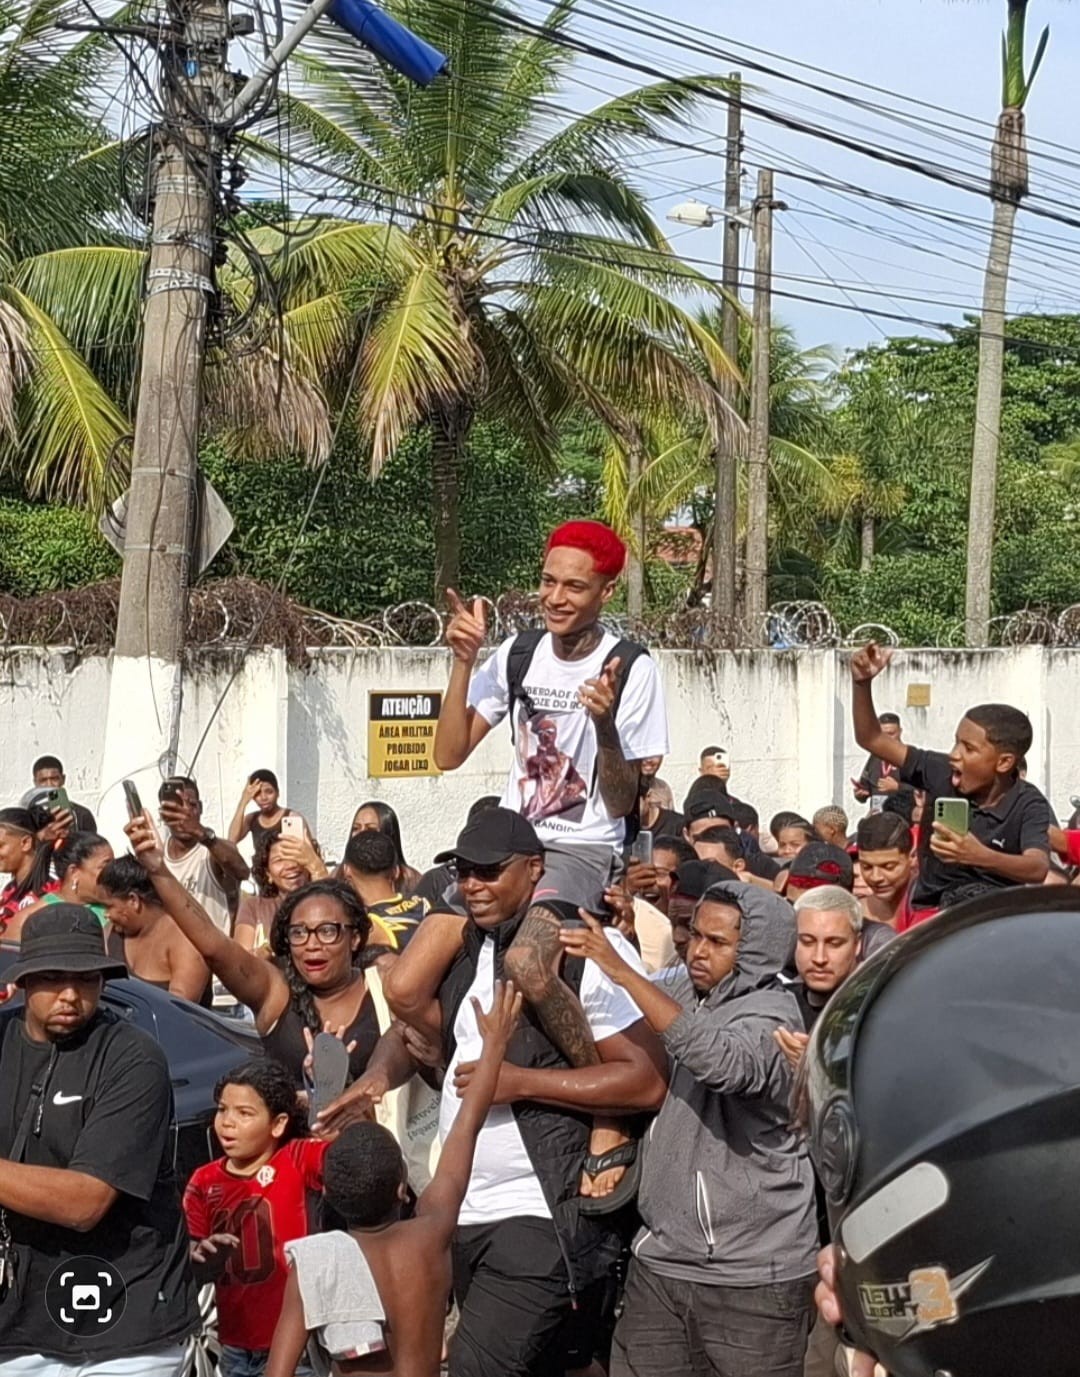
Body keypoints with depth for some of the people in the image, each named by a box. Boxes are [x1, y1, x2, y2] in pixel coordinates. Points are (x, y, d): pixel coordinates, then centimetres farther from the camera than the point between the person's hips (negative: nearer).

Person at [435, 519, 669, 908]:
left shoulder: (630, 669, -8)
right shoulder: (518, 654, 7)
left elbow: (622, 804, -9)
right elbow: (449, 755, 1)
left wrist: (605, 725, -26)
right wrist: (463, 661, -7)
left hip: (584, 848, -4)